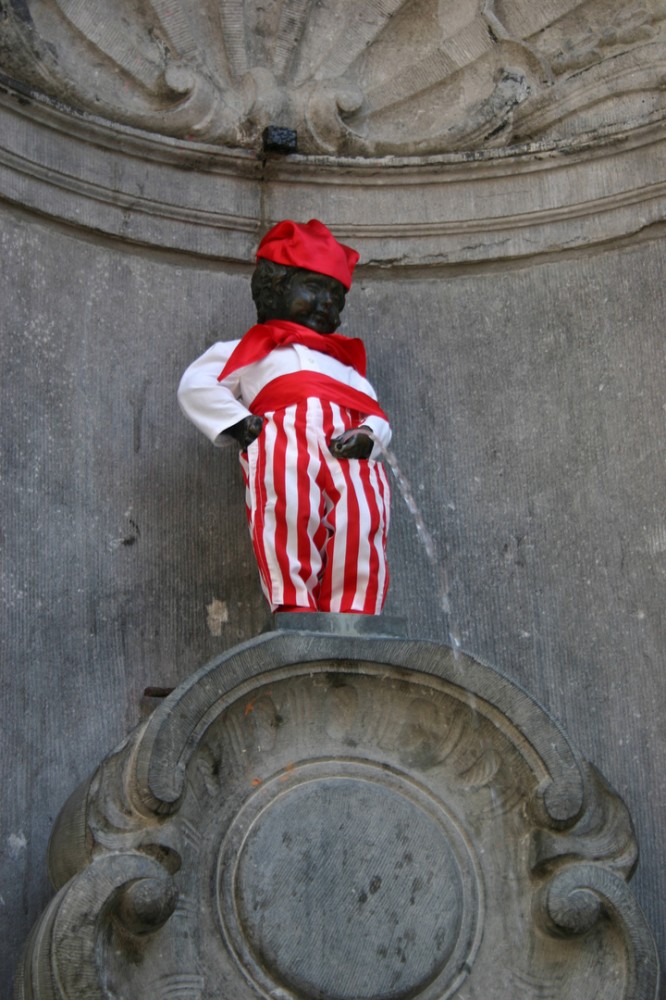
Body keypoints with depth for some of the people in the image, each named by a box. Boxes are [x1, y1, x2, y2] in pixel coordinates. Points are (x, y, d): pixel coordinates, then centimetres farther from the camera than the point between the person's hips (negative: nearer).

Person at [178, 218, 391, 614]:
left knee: (362, 522, -20)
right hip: (283, 438, -3)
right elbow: (195, 385, 16)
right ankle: (294, 605, -32)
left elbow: (378, 415, 25)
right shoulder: (250, 349, 31)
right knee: (291, 519, -28)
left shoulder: (345, 360, 41)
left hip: (349, 449, 3)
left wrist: (368, 434, -2)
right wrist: (241, 423, -1)